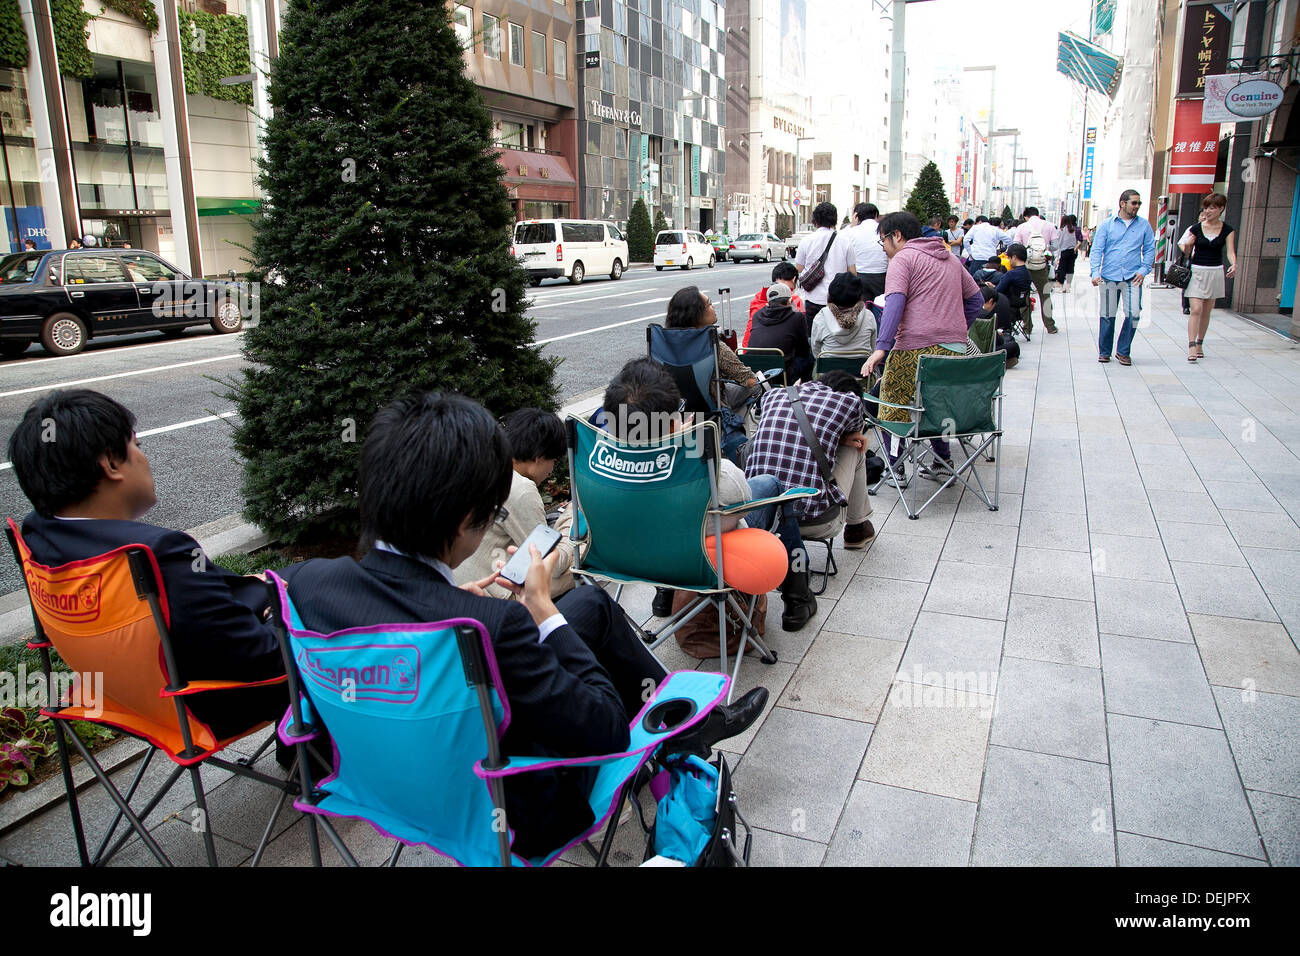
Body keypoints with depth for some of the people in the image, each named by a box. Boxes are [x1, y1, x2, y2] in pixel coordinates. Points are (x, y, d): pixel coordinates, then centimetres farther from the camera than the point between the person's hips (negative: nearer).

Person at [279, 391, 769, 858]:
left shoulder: (307, 579, -19)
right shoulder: (488, 626, -37)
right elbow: (608, 730, -23)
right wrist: (540, 606, -15)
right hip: (502, 817, -5)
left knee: (591, 602, 15)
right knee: (592, 605, 11)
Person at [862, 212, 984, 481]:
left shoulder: (904, 258, -1)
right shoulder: (950, 259, 22)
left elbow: (894, 303, -16)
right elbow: (976, 299, 27)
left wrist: (881, 348, -25)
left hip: (916, 349, -7)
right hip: (955, 349, 7)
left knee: (893, 406, 6)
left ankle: (894, 469, 9)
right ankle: (943, 464, 23)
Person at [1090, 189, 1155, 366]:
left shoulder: (1144, 225, 9)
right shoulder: (1107, 225, 5)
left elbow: (1150, 249, 13)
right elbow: (1097, 249, 2)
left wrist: (1144, 270, 0)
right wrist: (1096, 272, -10)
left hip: (1133, 277, 1)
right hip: (1109, 276, -1)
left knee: (1133, 314, -9)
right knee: (1107, 316, 3)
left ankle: (1122, 352, 6)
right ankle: (1104, 352, 18)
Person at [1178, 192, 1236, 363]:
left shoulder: (1227, 230, 2)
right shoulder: (1196, 228, -1)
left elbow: (1230, 251, -7)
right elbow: (1187, 254, 3)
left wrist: (1233, 264, -26)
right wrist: (1187, 245, -19)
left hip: (1215, 272, 2)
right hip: (1197, 271, -2)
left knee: (1207, 311, 9)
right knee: (1196, 310, -12)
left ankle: (1199, 344, 21)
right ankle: (1192, 347, -15)